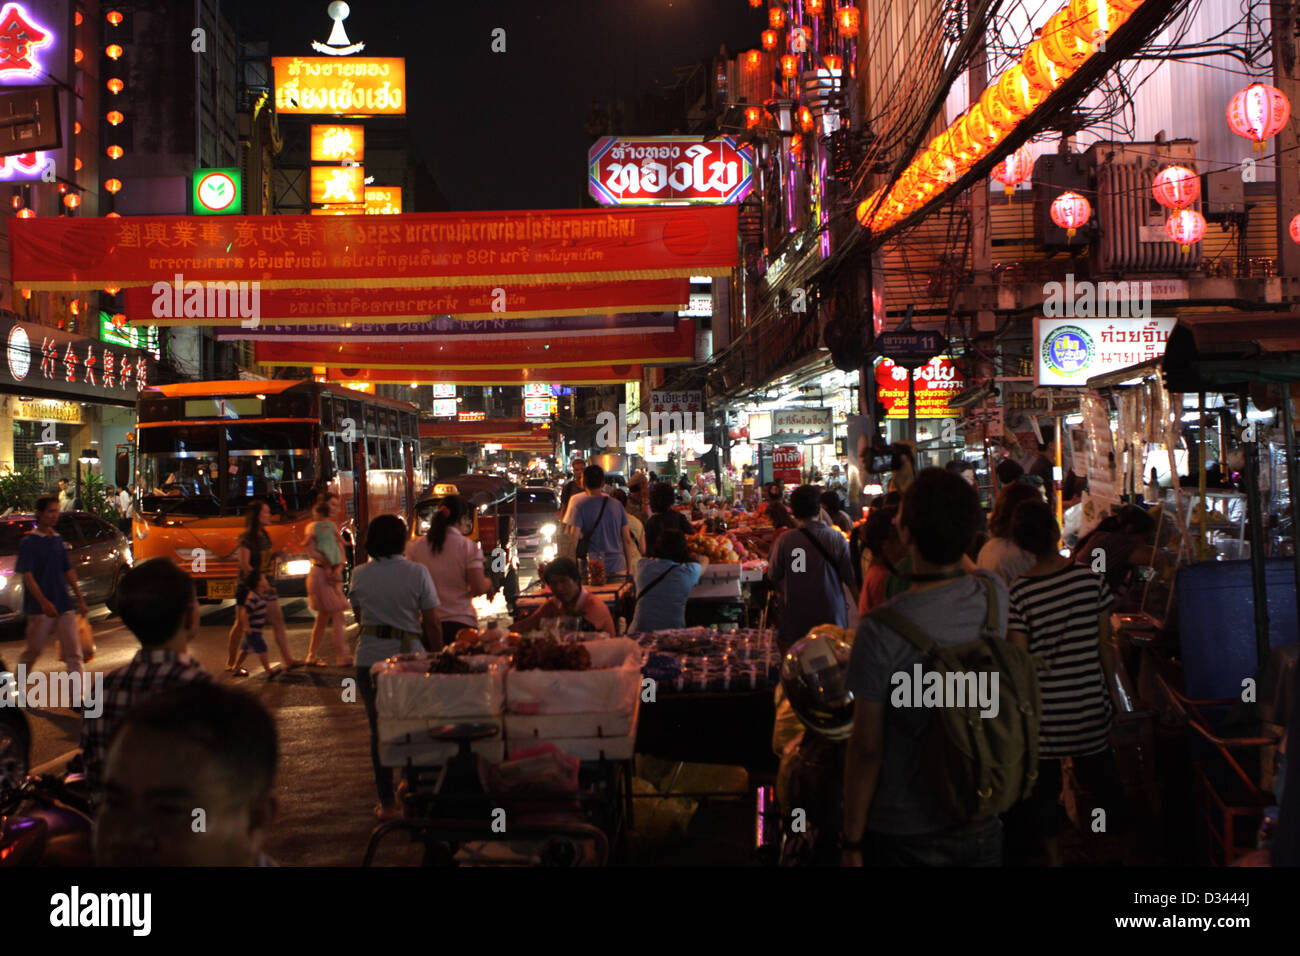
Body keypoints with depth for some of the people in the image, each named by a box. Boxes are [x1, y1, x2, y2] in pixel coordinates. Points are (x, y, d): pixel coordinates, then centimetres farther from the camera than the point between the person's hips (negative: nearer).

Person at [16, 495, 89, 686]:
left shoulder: (58, 539, 12)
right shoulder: (30, 542, -6)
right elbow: (27, 575, -13)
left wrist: (80, 597, 14)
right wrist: (44, 602, -24)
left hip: (64, 605, 5)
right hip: (40, 608, -5)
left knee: (73, 650, -1)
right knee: (33, 650, 6)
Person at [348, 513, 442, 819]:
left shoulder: (359, 575, 0)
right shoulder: (417, 573, -9)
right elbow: (431, 624, -7)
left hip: (369, 659, 2)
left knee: (379, 731, 10)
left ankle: (387, 803, 14)